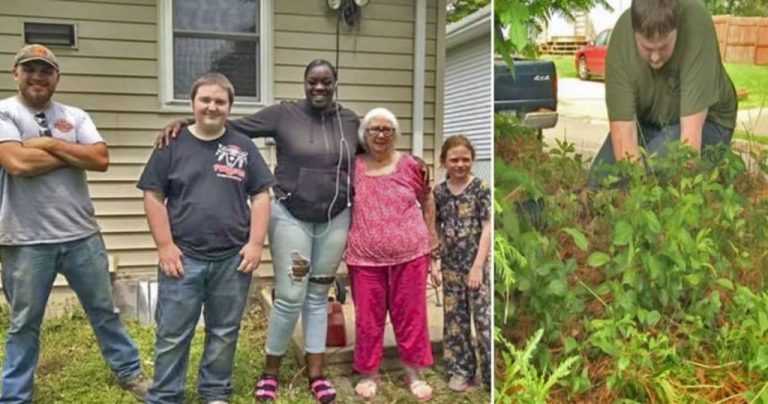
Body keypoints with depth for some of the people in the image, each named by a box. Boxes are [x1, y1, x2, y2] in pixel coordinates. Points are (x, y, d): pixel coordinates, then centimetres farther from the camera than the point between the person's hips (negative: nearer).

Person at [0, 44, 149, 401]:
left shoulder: (75, 117, 7)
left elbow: (101, 159, -7)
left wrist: (50, 144, -11)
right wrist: (73, 154, -8)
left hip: (82, 235, 3)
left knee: (104, 310, 16)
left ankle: (130, 372, 31)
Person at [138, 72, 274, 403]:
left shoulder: (243, 147, 6)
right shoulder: (173, 144, 2)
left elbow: (260, 196, 5)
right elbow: (153, 197, 1)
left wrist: (255, 243, -3)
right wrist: (165, 245, -6)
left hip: (232, 259, 2)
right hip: (183, 257, -1)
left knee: (224, 333, 13)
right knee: (172, 335, 6)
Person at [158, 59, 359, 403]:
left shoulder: (350, 120, 6)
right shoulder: (284, 114, -5)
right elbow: (233, 127, -7)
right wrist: (186, 122, -17)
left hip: (335, 220, 3)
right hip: (291, 217, -3)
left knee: (318, 296, 11)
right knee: (290, 297, -3)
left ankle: (316, 373, 21)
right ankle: (271, 371, 17)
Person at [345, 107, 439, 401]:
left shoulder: (410, 165, -1)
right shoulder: (352, 168, -1)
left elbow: (427, 200, 12)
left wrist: (430, 237, 10)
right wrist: (342, 246, 4)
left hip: (410, 255, 0)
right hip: (365, 258, 0)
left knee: (410, 314, 10)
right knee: (368, 317, 9)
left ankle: (414, 373, 25)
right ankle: (369, 373, 26)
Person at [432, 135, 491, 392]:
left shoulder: (482, 188, -7)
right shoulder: (438, 193, 3)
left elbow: (487, 229, -11)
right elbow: (434, 231, 9)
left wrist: (477, 267, -16)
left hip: (478, 265, -4)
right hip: (451, 267, 4)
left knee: (485, 321, -3)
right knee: (455, 320, 12)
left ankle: (494, 375, 8)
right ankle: (461, 370, 27)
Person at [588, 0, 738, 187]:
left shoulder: (696, 23, -33)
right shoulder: (621, 38, -27)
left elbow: (692, 126, -35)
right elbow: (623, 131, -30)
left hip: (706, 121, -2)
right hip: (647, 119, 2)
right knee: (601, 177, -13)